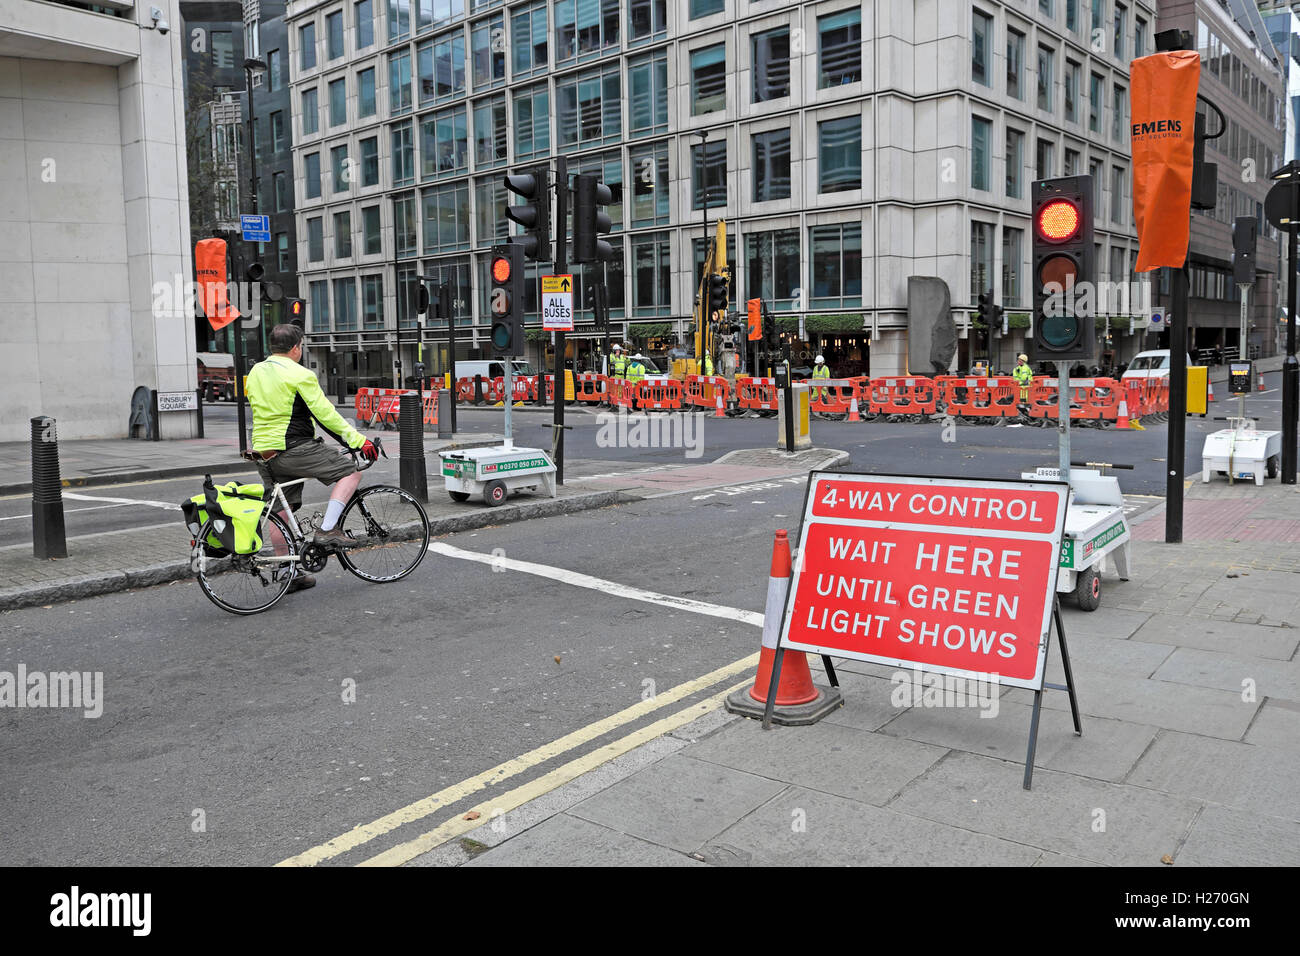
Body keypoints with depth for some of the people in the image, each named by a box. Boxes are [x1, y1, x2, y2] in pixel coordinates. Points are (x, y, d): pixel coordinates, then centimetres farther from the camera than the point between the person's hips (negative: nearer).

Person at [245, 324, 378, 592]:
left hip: (263, 452, 8)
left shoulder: (255, 372, 14)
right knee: (351, 471, 2)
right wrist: (359, 440, -10)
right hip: (293, 449, -8)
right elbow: (326, 414, -14)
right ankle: (326, 530, -8)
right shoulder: (299, 375, -11)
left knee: (280, 513, 14)